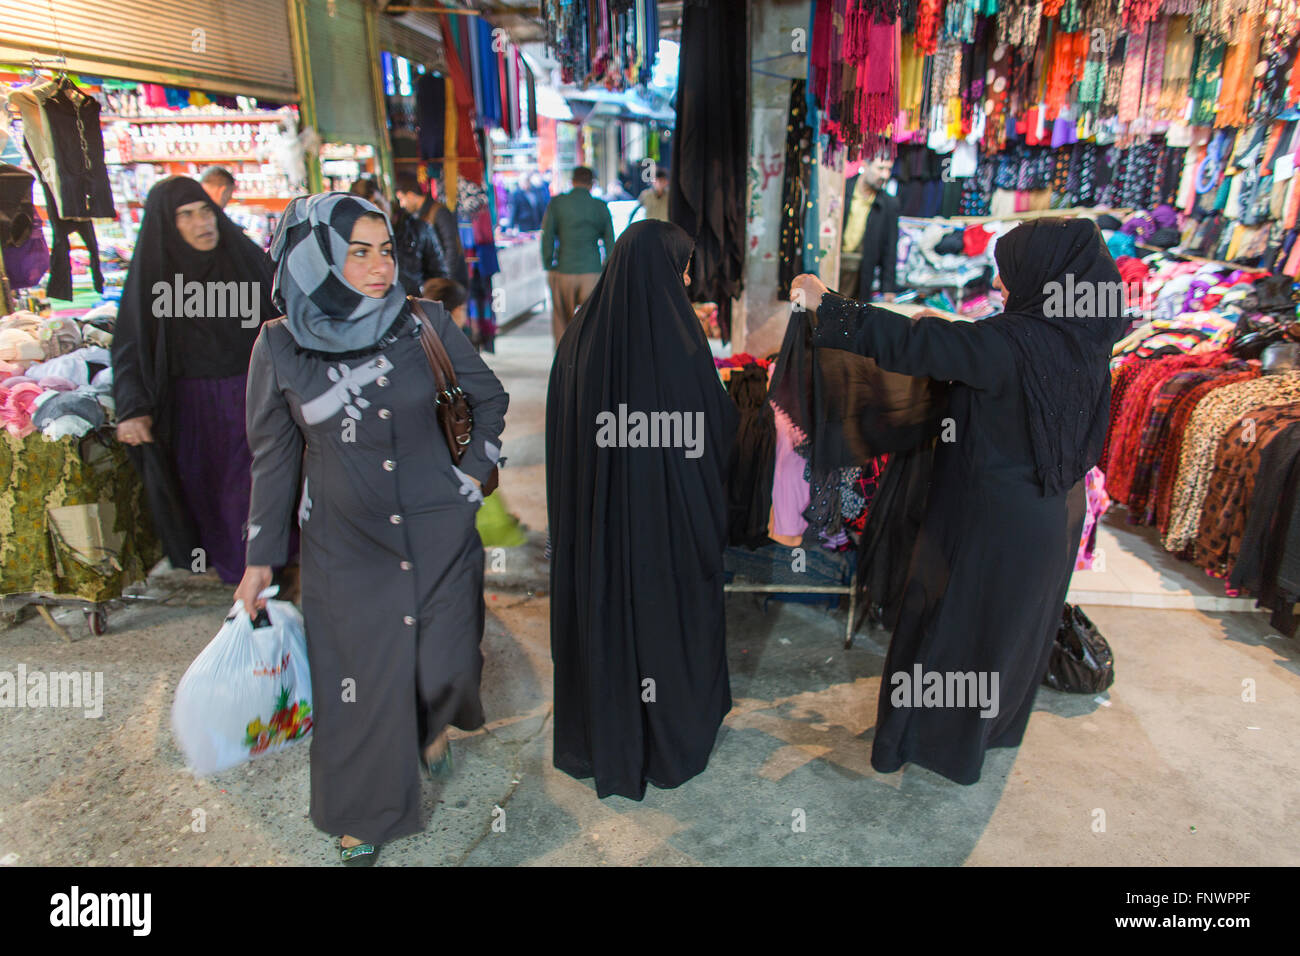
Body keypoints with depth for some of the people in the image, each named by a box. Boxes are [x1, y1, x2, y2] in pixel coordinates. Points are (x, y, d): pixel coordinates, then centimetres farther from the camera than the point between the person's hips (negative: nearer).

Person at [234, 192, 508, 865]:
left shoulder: (424, 322, -7)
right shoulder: (280, 345, -8)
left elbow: (489, 397, 8)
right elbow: (272, 458, 2)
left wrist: (475, 470, 2)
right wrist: (260, 558, 5)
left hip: (439, 531, 1)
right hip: (343, 544, 0)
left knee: (446, 663, 9)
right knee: (359, 679, 9)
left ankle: (434, 722, 48)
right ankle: (366, 816, 36)